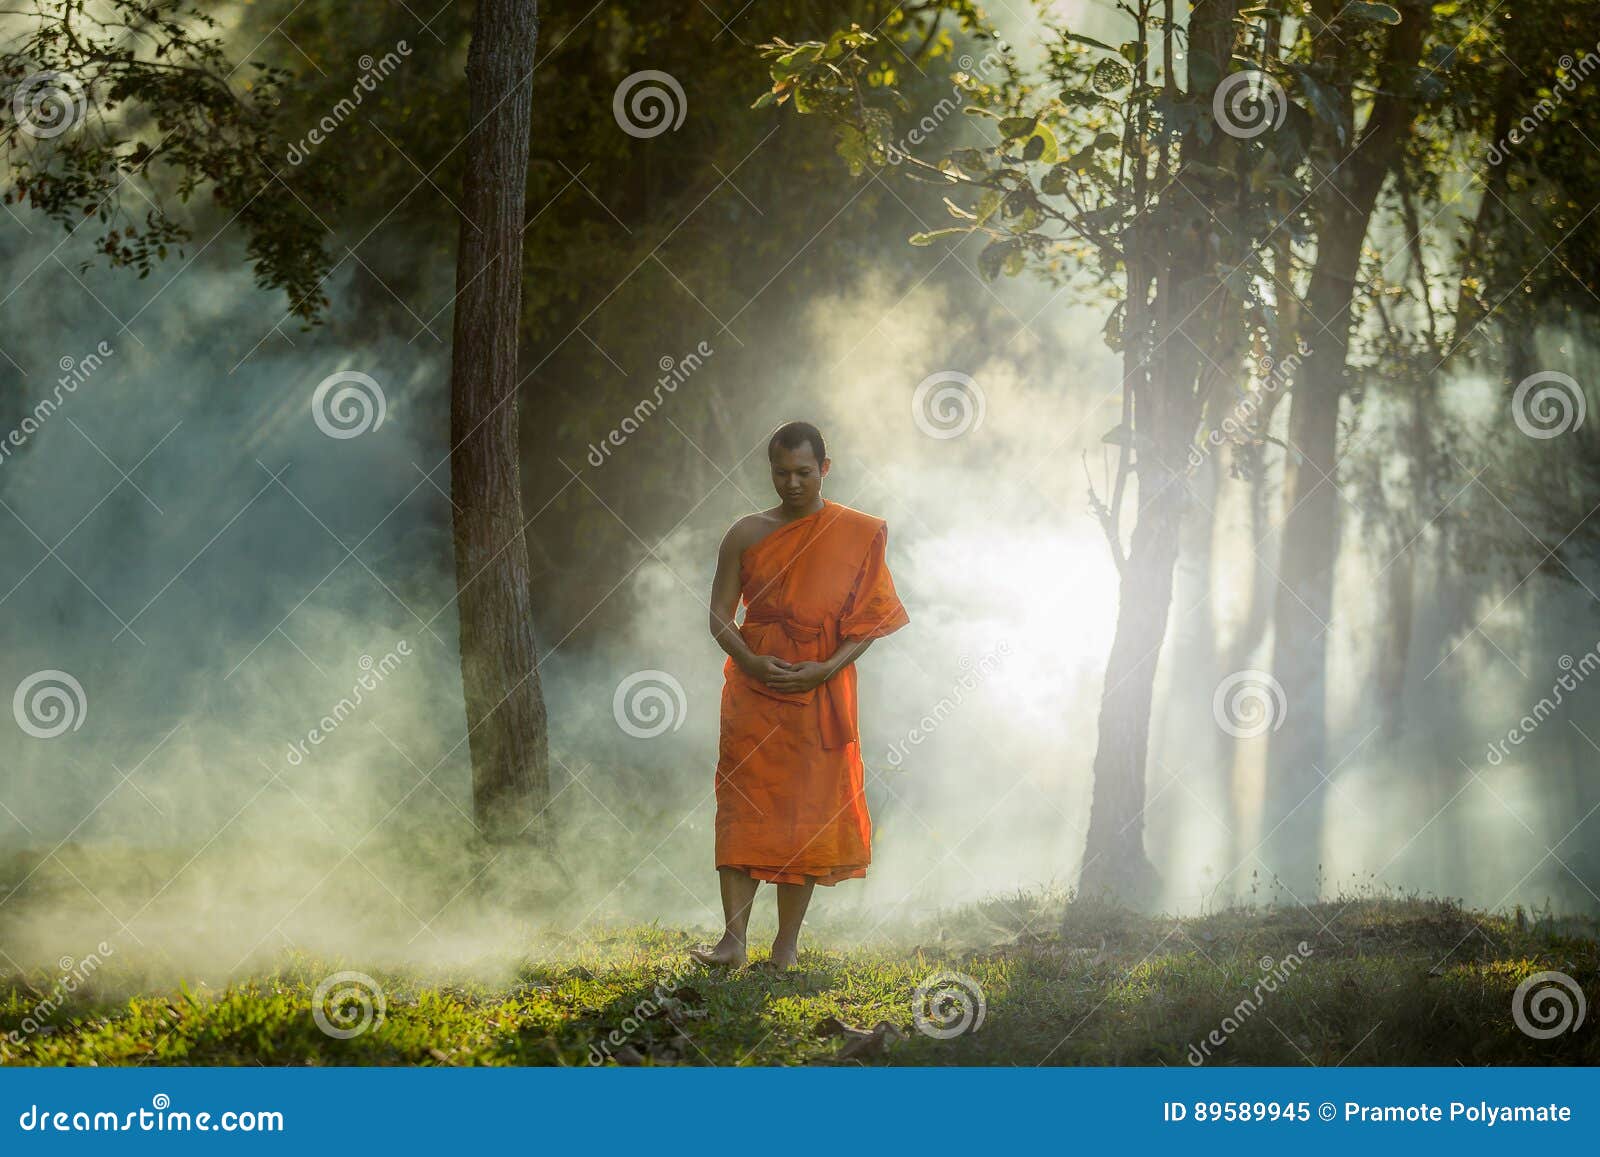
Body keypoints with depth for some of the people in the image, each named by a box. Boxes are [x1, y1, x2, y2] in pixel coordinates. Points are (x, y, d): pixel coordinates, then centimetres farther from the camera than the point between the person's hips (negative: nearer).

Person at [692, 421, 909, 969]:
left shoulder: (858, 534, 2)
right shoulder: (747, 534, 6)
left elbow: (869, 618, 0)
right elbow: (719, 614, 6)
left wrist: (828, 668, -15)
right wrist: (751, 662, -12)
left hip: (821, 692, -1)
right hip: (753, 690, 1)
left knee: (807, 809, -1)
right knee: (742, 805, -7)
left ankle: (787, 944, 5)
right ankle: (733, 939, -9)